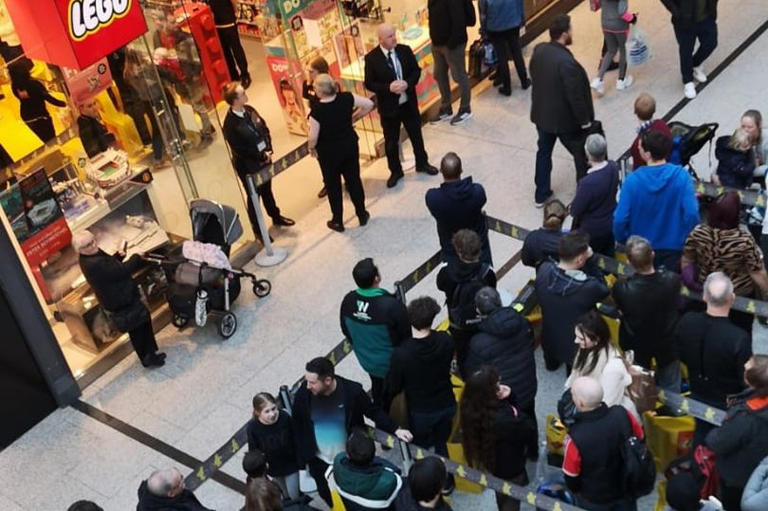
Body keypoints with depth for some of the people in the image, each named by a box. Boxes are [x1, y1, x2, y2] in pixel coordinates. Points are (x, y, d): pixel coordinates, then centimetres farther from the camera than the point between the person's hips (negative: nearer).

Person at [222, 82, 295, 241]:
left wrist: (268, 150, -7)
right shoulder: (230, 124, -27)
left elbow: (264, 129, 5)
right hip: (248, 166, -6)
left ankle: (276, 217, 46)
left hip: (264, 158, 6)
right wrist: (262, 156, -17)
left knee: (267, 190, 25)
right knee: (254, 196, 11)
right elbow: (240, 149, -23)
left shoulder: (249, 110, -5)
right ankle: (257, 230, 28)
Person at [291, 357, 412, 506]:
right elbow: (298, 428, -4)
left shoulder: (352, 391, -26)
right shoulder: (303, 394, -20)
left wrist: (395, 430, -20)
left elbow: (374, 412, -9)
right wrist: (304, 458, 2)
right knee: (327, 497, 22)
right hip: (319, 461, 2)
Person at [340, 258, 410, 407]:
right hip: (392, 364, -5)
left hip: (367, 361, 6)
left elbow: (346, 331, -1)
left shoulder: (348, 301, -19)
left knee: (377, 391, 31)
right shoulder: (392, 305, -36)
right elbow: (405, 336, -22)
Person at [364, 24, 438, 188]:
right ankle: (395, 171, 30)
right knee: (391, 142, 10)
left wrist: (408, 83, -18)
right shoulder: (371, 58, -15)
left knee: (416, 135, 18)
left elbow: (416, 70, 2)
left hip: (409, 103, 3)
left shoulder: (405, 50, -6)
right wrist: (389, 87, -25)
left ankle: (422, 163, 40)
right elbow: (369, 83, -12)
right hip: (388, 107, -3)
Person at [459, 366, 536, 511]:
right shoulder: (501, 420, -43)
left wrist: (508, 399, -22)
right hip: (510, 470, -7)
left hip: (490, 462, 7)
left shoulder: (471, 410, -20)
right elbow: (530, 431, -26)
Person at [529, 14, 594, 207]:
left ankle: (541, 195, 33)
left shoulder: (538, 50, -8)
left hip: (542, 113, 7)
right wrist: (584, 120, -12)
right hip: (565, 118, -7)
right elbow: (575, 96, -25)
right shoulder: (566, 62, -31)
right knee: (583, 156, 14)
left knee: (544, 152, 22)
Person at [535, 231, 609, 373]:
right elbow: (604, 289, -17)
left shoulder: (543, 270, -27)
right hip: (576, 347, -5)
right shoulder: (588, 287, -40)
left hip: (549, 339, 5)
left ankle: (552, 363, 71)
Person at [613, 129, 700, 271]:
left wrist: (622, 240, 2)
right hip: (674, 248, 0)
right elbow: (691, 213, -21)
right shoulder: (681, 176, -17)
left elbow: (620, 219, -18)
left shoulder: (632, 180, -18)